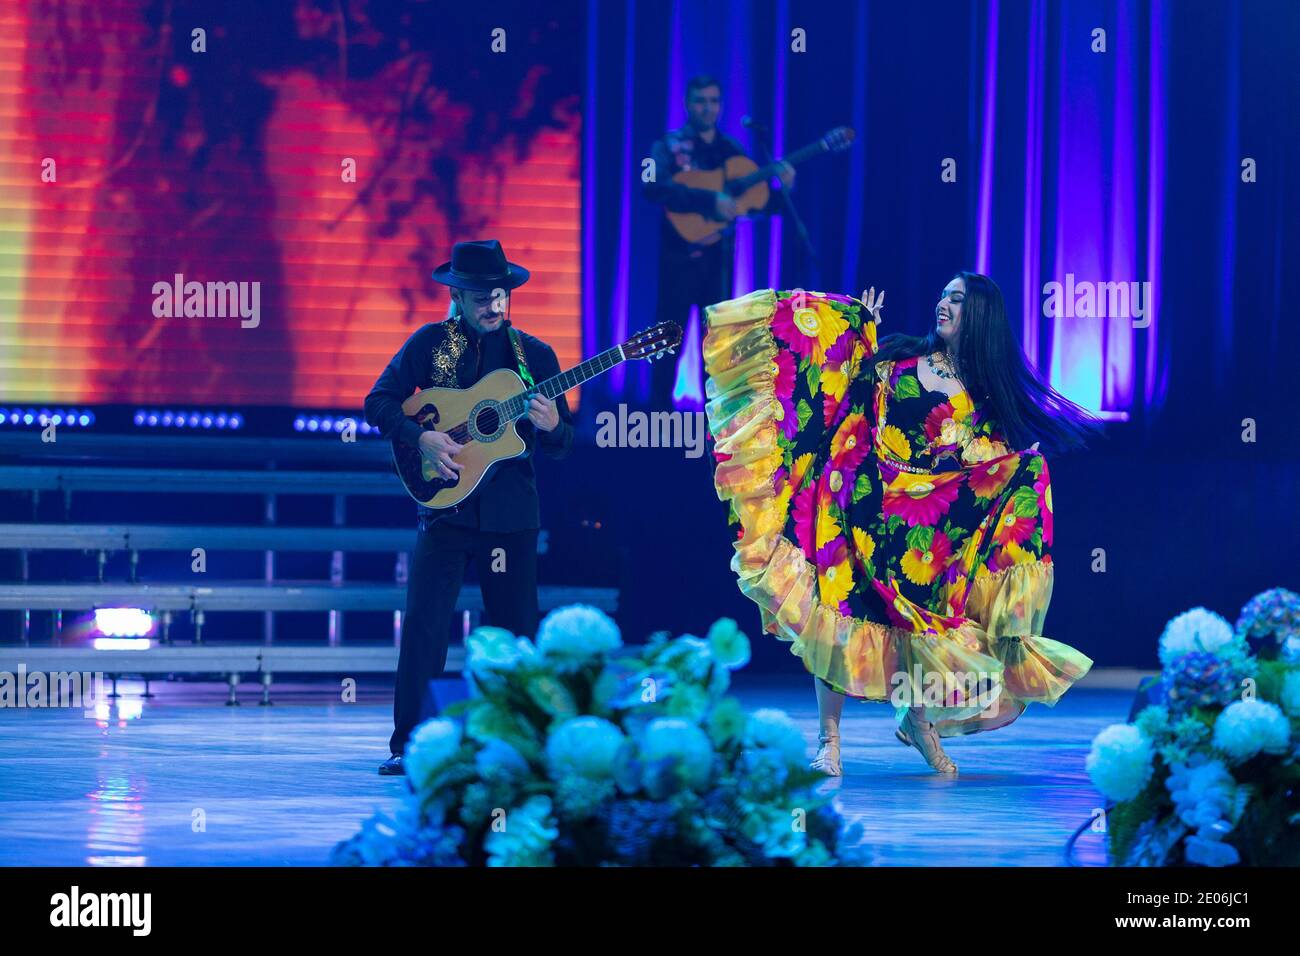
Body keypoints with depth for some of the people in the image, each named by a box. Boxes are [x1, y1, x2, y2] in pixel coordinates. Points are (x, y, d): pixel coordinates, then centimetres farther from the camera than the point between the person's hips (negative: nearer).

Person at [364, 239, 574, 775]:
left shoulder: (534, 355, 7)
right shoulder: (430, 343, 3)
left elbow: (562, 446, 9)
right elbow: (378, 402, 1)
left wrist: (552, 427, -15)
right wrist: (421, 439, -15)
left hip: (511, 512, 2)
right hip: (445, 506, -2)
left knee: (516, 629, 5)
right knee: (424, 626, -9)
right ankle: (409, 746, -5)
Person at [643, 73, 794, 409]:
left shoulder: (732, 151, 10)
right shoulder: (669, 146, -4)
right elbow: (653, 188, -22)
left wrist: (783, 190, -10)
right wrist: (709, 201, -28)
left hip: (718, 257, 4)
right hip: (681, 255, -4)